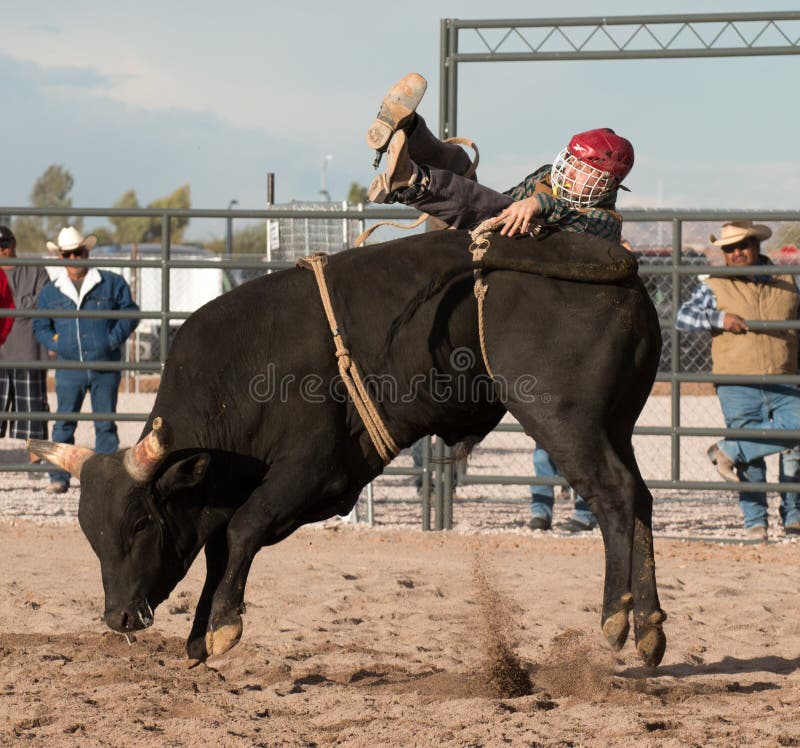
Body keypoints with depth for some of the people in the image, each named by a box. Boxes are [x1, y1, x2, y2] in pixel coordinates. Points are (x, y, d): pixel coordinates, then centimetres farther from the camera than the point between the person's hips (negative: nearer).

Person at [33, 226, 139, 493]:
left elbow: (129, 313, 6)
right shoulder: (50, 292, 8)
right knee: (64, 423, 0)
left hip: (105, 367, -1)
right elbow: (39, 326, 14)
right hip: (69, 369, 1)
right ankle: (59, 476, 6)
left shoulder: (112, 284, 3)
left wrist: (113, 339, -7)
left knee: (106, 424, 5)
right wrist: (56, 344, -3)